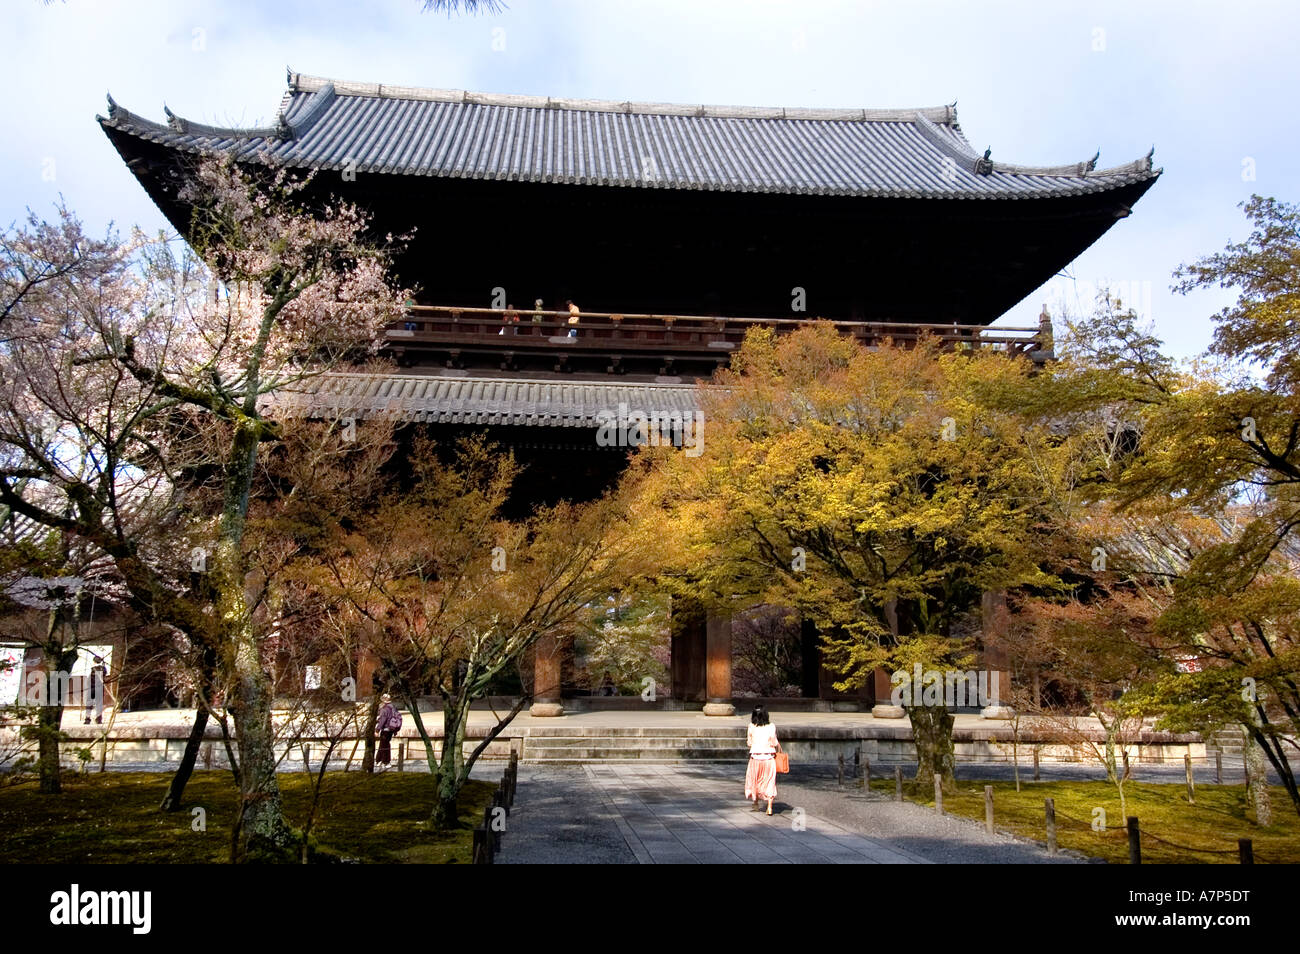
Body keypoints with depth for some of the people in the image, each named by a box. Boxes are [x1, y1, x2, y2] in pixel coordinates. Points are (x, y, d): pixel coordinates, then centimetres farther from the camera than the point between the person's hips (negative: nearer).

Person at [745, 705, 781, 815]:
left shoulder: (751, 727, -5)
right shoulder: (771, 726, -8)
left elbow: (749, 743, 2)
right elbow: (774, 742, -11)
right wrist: (779, 749, 7)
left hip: (755, 755, 1)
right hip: (769, 757, -1)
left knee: (755, 780, 19)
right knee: (769, 781, 6)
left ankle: (756, 803, 30)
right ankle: (769, 806, -1)